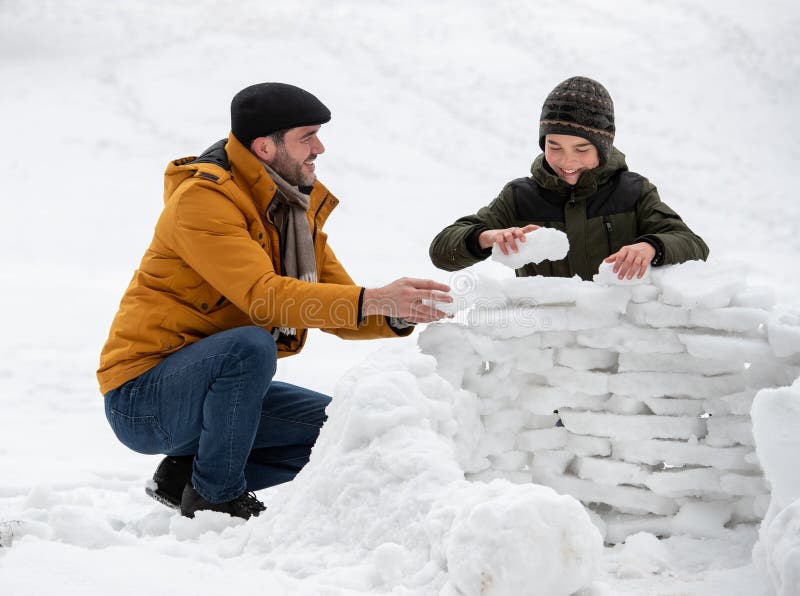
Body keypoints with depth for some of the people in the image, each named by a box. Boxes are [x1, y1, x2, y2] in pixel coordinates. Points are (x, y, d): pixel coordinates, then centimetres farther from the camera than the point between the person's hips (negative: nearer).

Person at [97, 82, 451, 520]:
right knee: (251, 344, -34)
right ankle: (215, 494, -15)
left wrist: (398, 317, -17)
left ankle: (185, 473, 5)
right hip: (142, 397, -8)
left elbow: (336, 306, 5)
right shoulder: (202, 198, -19)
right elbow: (262, 295, -32)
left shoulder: (297, 210, 9)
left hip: (218, 383, 8)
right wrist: (373, 300, -39)